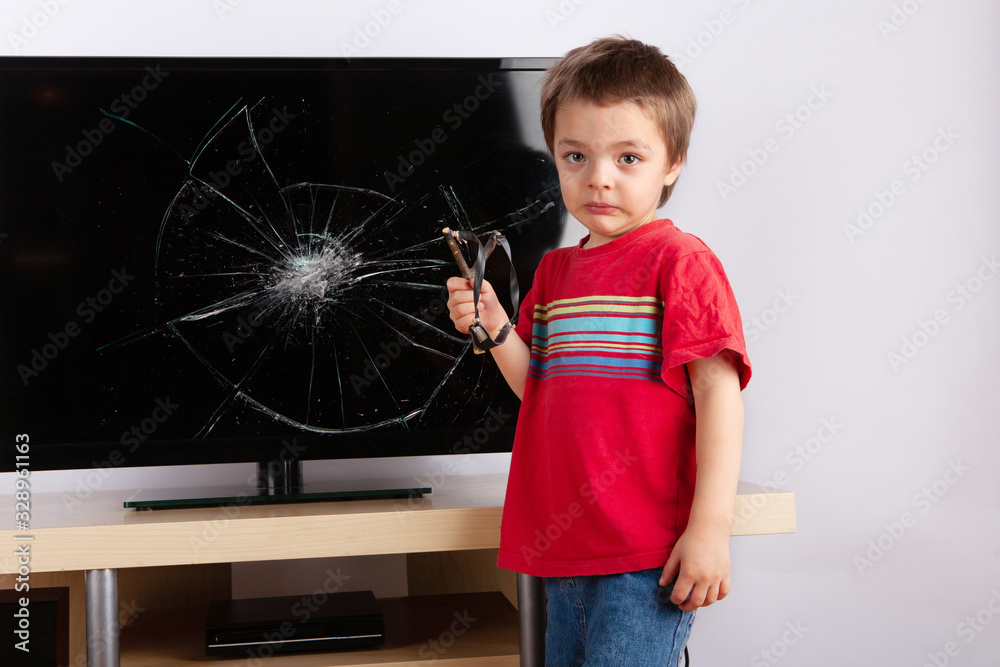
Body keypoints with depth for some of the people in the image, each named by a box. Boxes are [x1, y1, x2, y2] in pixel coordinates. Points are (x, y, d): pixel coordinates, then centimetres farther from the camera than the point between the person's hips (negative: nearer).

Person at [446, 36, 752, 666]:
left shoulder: (678, 260, -9)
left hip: (647, 558, -7)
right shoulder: (554, 270, 12)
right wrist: (496, 330, 0)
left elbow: (718, 391, -14)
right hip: (564, 551, 7)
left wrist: (710, 526, -20)